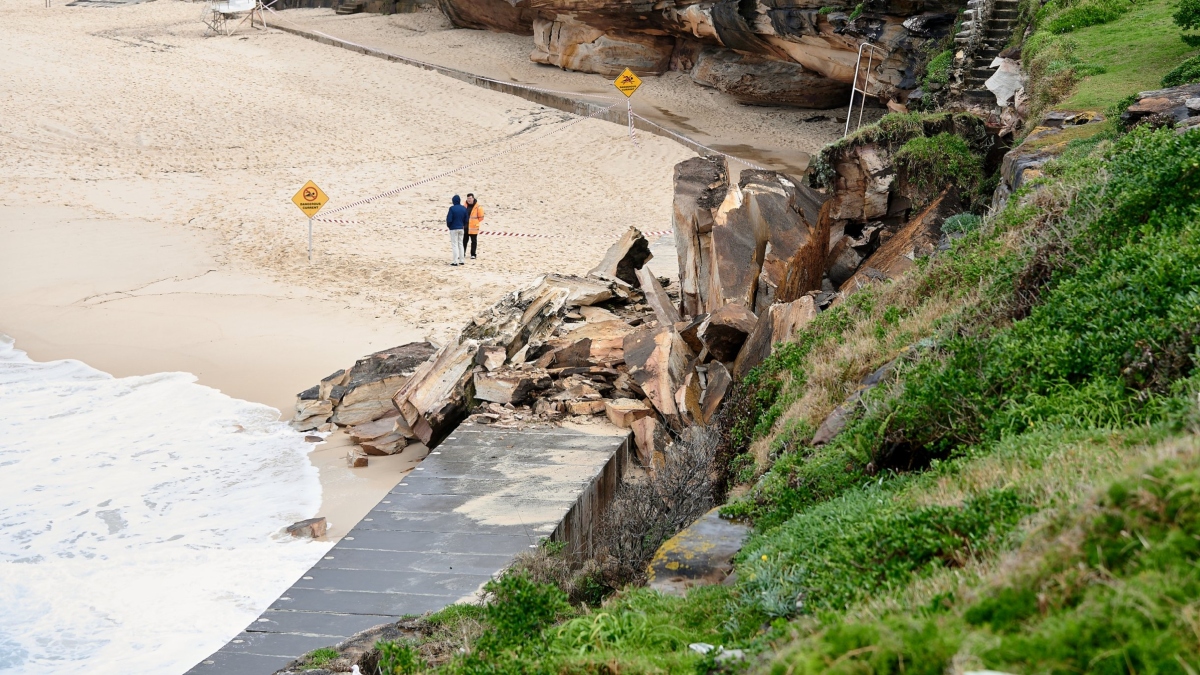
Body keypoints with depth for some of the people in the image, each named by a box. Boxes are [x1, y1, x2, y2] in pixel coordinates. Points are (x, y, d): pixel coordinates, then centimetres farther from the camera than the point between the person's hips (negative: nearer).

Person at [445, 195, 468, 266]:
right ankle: (461, 261, 17)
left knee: (454, 245, -1)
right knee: (460, 244, 15)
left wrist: (448, 226, 1)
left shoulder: (452, 208, -16)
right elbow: (466, 219, 5)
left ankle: (455, 262, -3)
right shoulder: (464, 208, 1)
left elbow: (449, 219, -17)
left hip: (453, 228, -5)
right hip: (461, 228, 5)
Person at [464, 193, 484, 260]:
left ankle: (473, 254, 13)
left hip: (473, 227, -4)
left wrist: (477, 224, -4)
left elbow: (481, 217, -3)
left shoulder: (478, 207, -8)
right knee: (464, 240, 10)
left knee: (473, 241, 5)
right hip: (465, 227, 4)